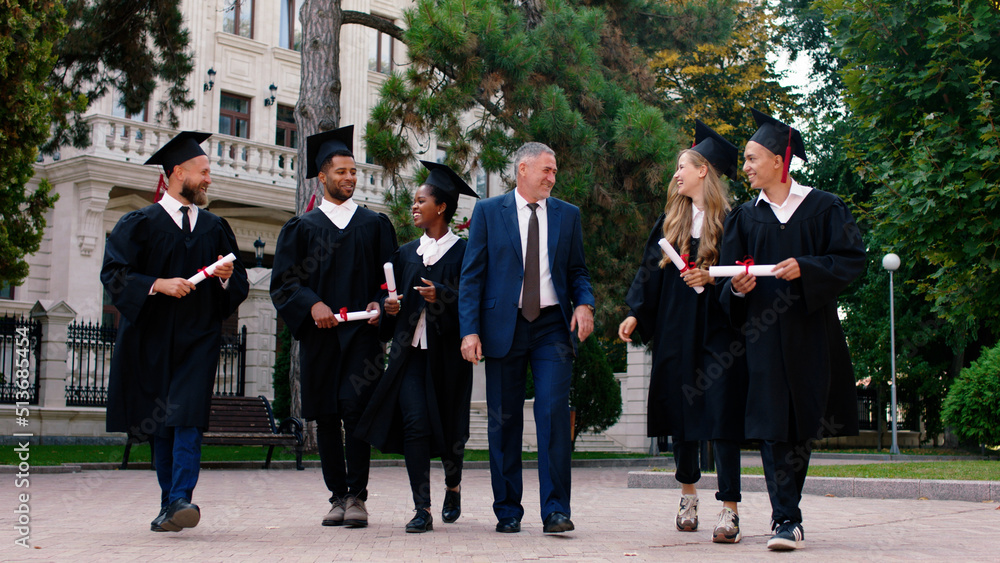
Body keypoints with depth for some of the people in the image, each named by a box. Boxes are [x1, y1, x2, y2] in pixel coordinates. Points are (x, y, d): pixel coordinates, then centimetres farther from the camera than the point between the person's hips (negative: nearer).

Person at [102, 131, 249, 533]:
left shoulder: (215, 229, 13)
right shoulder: (139, 224, 4)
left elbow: (240, 286, 14)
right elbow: (114, 273, -6)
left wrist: (227, 276, -8)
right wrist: (158, 284, -18)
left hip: (198, 337, 1)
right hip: (152, 337, -1)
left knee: (187, 418, -15)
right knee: (160, 424, 4)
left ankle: (180, 501, -22)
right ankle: (169, 503, 14)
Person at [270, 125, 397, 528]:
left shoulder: (375, 224, 14)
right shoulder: (301, 228, 12)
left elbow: (390, 274, 10)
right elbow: (283, 281, 3)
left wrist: (379, 303, -10)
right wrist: (312, 305, -14)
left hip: (362, 331, -1)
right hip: (319, 334, 1)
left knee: (355, 407, -14)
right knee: (326, 417, 3)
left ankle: (357, 496, -7)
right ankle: (338, 496, 13)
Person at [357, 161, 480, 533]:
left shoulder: (463, 252, 0)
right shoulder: (406, 254, 14)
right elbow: (393, 299, 18)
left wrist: (443, 296, -23)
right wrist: (389, 307, -4)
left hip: (447, 352, -3)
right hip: (410, 349, 3)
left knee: (448, 427, 6)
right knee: (415, 423, -12)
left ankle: (453, 486, 37)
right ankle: (422, 510, -8)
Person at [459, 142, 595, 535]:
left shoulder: (567, 215, 12)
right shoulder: (488, 212, 5)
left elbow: (578, 270, 15)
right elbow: (472, 275, 1)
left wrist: (584, 303, -7)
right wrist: (470, 330, -9)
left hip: (552, 326, 1)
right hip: (503, 326, -1)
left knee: (554, 413, -11)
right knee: (504, 421, 4)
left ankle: (555, 510, -7)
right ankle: (507, 511, 14)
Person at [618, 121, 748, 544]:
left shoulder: (729, 221, -3)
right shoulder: (671, 220, 13)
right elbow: (650, 270, 12)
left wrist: (712, 279, -20)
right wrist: (635, 313, 4)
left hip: (717, 330, -5)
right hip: (675, 330, 5)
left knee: (720, 413, -8)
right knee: (681, 412, 9)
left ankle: (729, 509, -4)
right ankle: (688, 492, 28)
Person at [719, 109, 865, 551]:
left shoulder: (822, 207, 4)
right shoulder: (745, 216, 12)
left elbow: (852, 258, -2)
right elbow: (730, 274, 10)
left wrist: (804, 268, -16)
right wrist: (738, 287, -13)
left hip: (810, 328, -1)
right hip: (764, 332, 1)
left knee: (803, 419, 4)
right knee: (772, 423, -8)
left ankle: (786, 510, 18)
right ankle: (786, 519, -10)